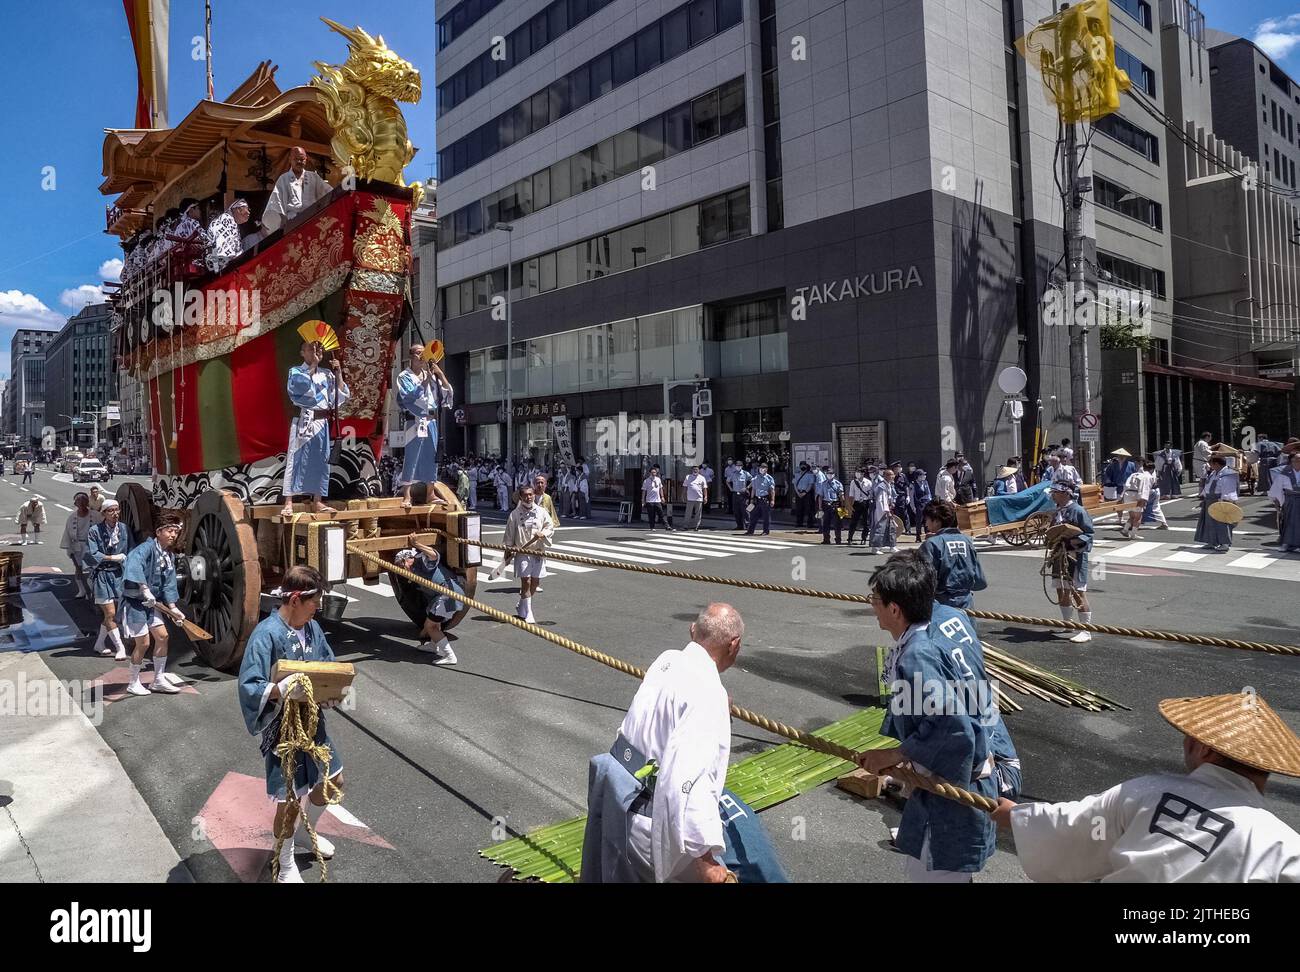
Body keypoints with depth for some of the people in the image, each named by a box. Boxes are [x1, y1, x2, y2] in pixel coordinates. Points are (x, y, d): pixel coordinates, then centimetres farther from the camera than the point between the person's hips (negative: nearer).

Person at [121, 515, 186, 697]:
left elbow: (168, 585, 8)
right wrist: (145, 589, -46)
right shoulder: (148, 548, -19)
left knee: (162, 636, 7)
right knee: (143, 643, -5)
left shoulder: (169, 557, 7)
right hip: (134, 600, -8)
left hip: (152, 602, 8)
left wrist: (172, 607, -1)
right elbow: (133, 562, -40)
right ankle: (134, 683, 13)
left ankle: (159, 680, 19)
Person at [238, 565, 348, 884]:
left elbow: (329, 665, 9)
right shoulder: (266, 635, -22)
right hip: (283, 729, -7)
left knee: (333, 782, 22)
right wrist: (282, 689, -41)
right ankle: (286, 869, 29)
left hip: (313, 722, 7)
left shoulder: (312, 627, 0)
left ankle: (305, 832, 49)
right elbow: (248, 686, -26)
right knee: (290, 802, 4)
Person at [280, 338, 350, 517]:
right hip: (303, 421, -4)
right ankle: (288, 503, -5)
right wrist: (313, 365, -12)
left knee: (320, 462, 7)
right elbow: (301, 384, -19)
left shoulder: (327, 374, 12)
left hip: (322, 422, 4)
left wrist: (338, 373, -3)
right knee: (296, 460, -6)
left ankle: (317, 502, 15)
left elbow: (342, 396, 5)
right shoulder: (296, 371, 3)